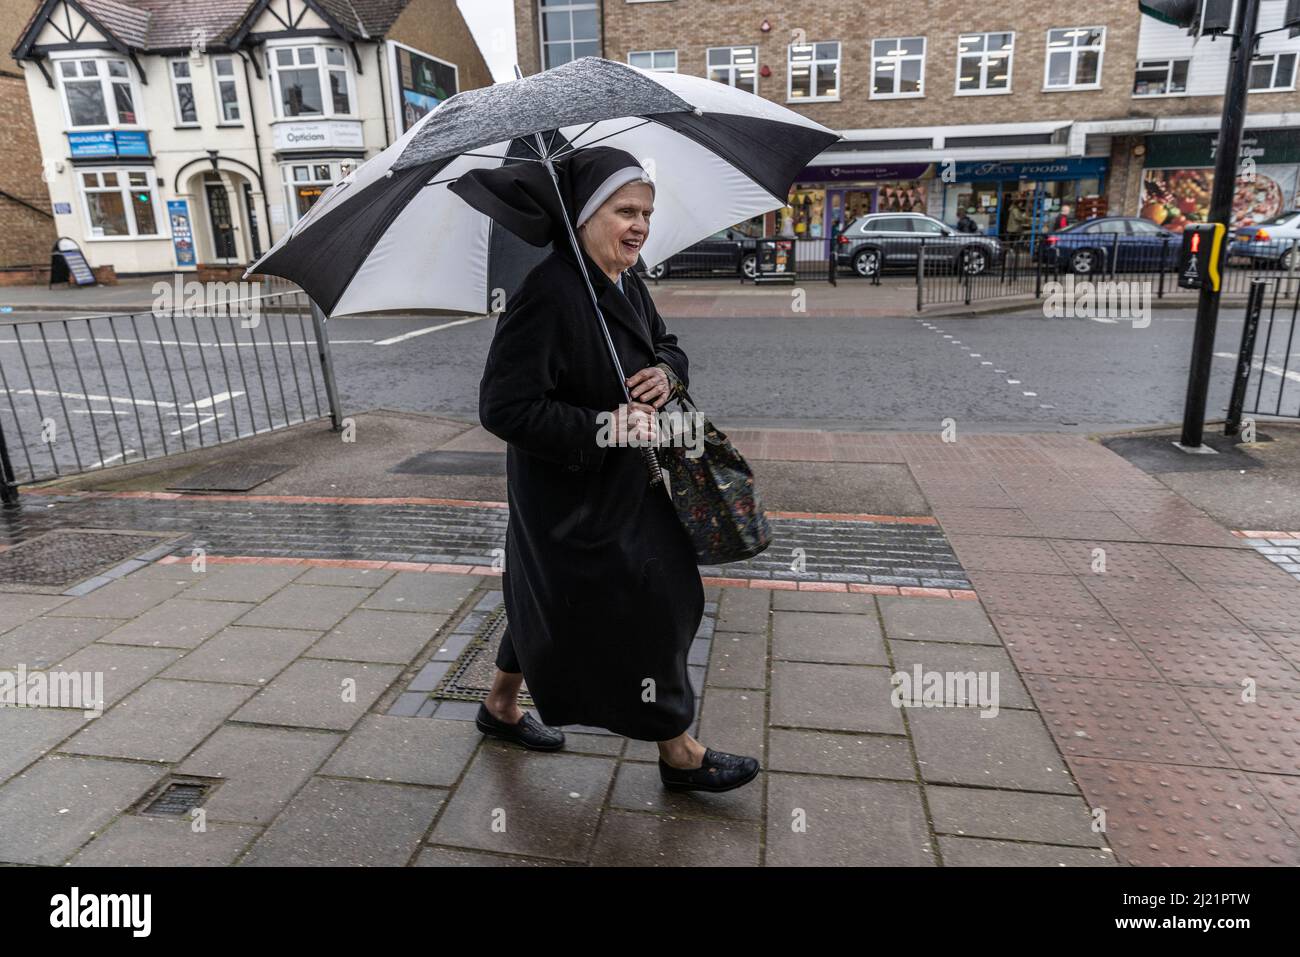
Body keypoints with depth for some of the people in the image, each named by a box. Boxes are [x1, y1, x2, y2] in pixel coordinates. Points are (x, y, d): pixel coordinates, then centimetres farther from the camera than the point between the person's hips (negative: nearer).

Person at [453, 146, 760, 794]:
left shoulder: (626, 284, 4)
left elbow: (667, 344, 18)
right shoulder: (548, 295, -24)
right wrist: (603, 427, -27)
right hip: (573, 500, -9)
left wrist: (667, 370, -6)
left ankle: (502, 705, 46)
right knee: (642, 611, 2)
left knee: (552, 602, 23)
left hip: (620, 484, 9)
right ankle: (677, 752, 23)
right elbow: (504, 408, -26)